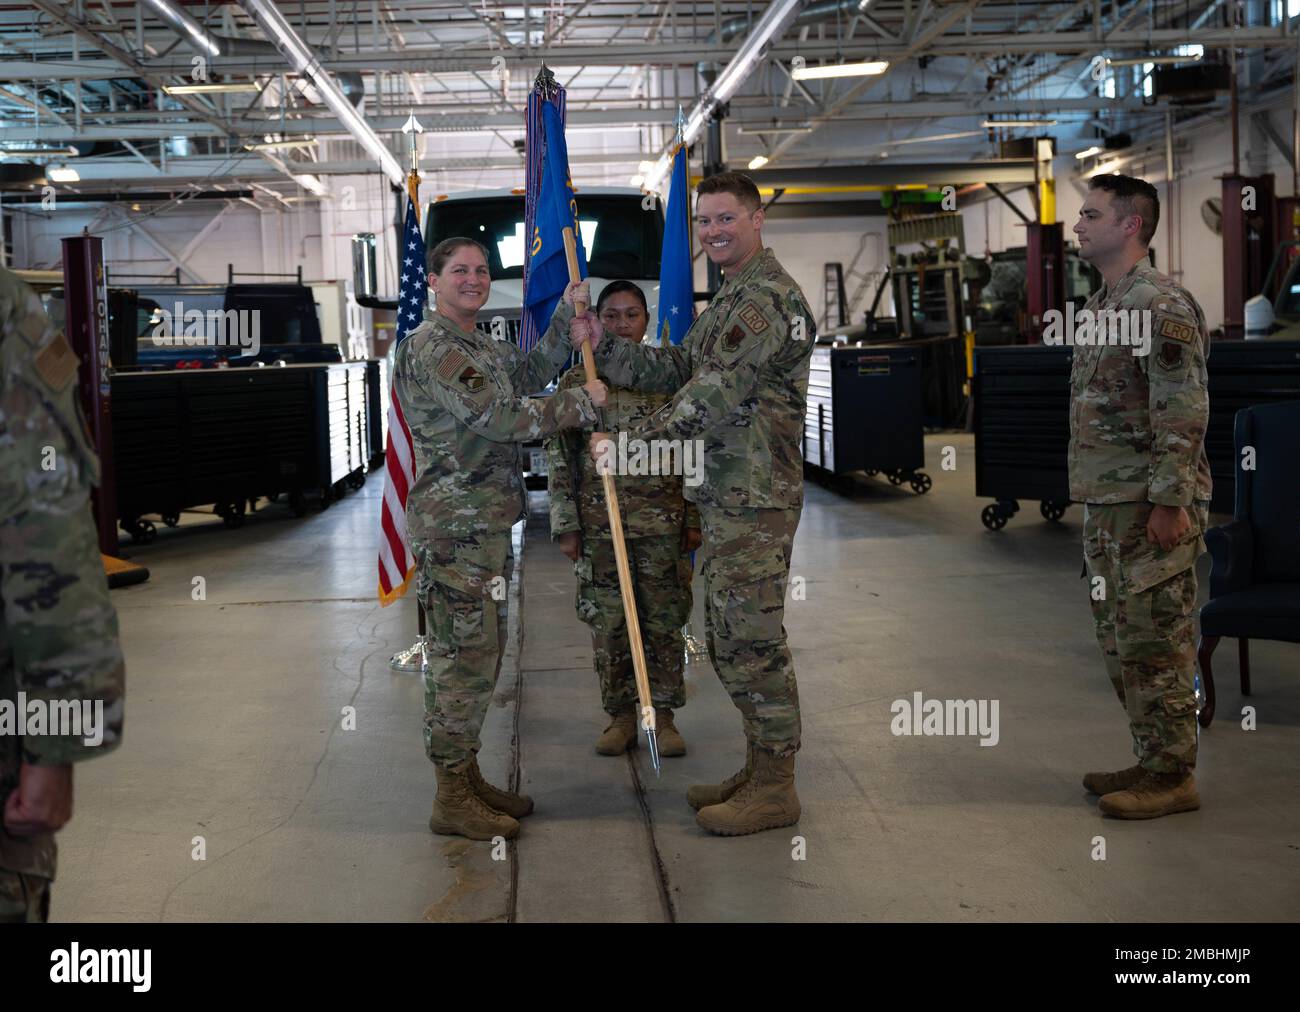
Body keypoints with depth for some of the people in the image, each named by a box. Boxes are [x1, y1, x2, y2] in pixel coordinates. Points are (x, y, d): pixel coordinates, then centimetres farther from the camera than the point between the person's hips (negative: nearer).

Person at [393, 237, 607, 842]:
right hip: (455, 527, -10)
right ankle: (452, 800, 1)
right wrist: (583, 404, -9)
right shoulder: (431, 348, -15)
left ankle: (467, 776, 25)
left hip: (486, 524, 10)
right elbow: (503, 419, -19)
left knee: (479, 655, 15)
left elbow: (532, 373, 26)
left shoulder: (480, 347, 18)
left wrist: (566, 316, 15)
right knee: (464, 657, -6)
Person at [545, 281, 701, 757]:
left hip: (664, 521, 0)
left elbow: (692, 453, 6)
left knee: (665, 621, 5)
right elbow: (560, 458, 4)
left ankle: (663, 714, 17)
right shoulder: (575, 381, 3)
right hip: (599, 524, 0)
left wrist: (693, 519, 1)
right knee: (608, 624, 5)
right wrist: (565, 525, -1)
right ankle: (620, 715, 18)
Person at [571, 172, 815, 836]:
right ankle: (759, 771, 26)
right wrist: (600, 346, 8)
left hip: (753, 499, -11)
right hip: (725, 497, 11)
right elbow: (677, 369, 20)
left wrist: (631, 444, -17)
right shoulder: (732, 299, 20)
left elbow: (714, 395, -21)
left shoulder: (770, 298, -15)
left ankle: (775, 789, 5)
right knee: (731, 639, 15)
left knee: (753, 639, -5)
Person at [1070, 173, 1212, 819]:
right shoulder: (1101, 306, 16)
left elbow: (1185, 412, -19)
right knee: (1120, 641, 15)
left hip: (1150, 506, -10)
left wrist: (1168, 500, -22)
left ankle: (1172, 777, 6)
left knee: (1155, 643, -4)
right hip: (1106, 503, 10)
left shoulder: (1161, 305, -14)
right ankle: (1151, 761, 25)